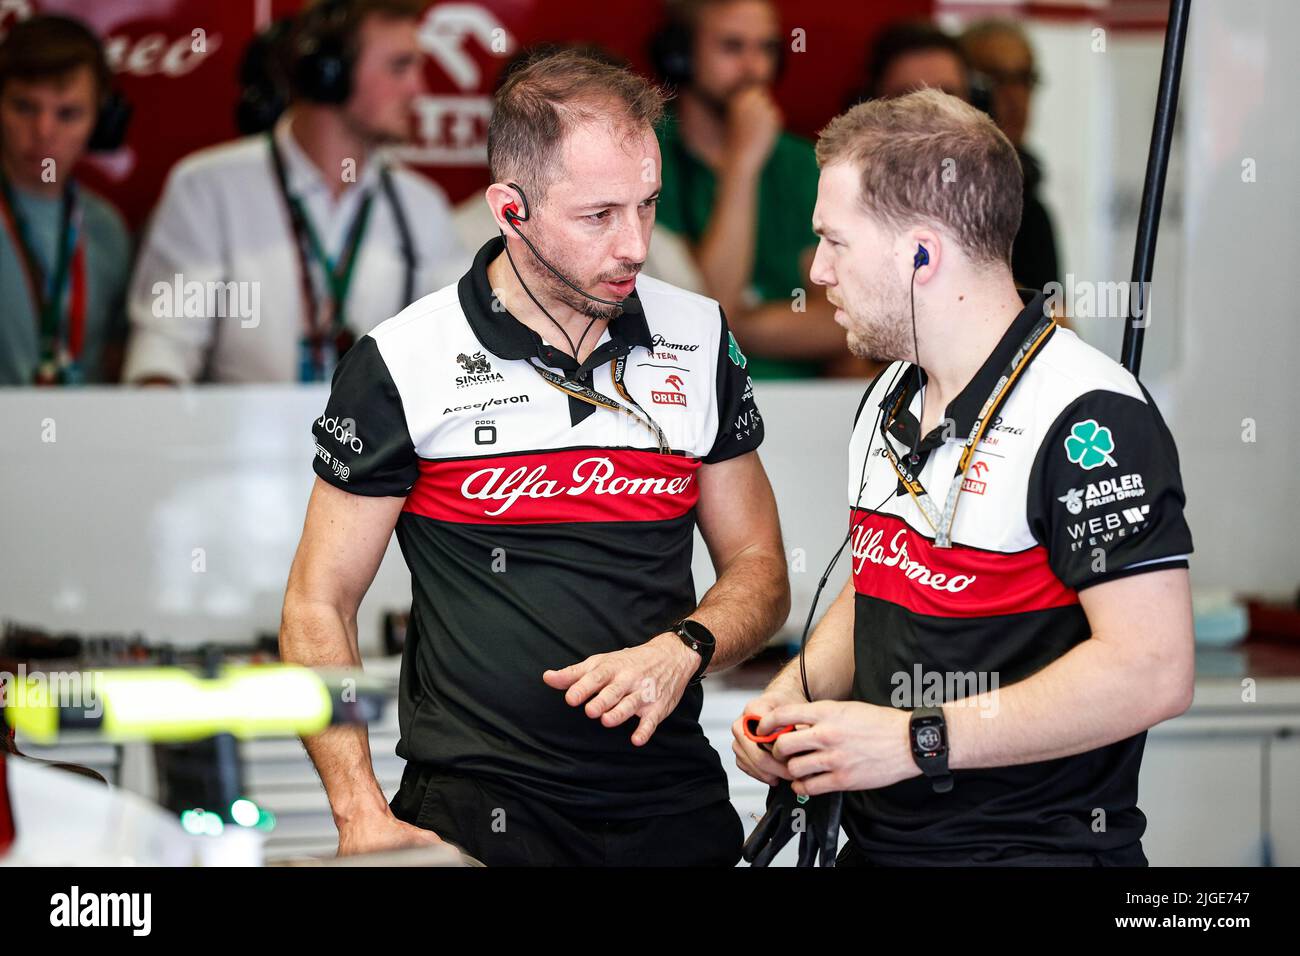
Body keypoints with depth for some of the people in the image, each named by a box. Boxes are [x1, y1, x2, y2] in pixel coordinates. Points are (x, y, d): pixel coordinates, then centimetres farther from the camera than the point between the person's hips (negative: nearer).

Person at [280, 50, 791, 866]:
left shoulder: (699, 339, 4)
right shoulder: (402, 364, -6)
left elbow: (758, 571, 11)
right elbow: (318, 609, -3)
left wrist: (683, 649, -11)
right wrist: (362, 814, -15)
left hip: (676, 805, 3)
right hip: (476, 816, -3)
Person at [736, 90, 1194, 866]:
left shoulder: (1089, 419, -18)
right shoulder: (890, 402, 11)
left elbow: (1152, 673, -25)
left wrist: (918, 741, -23)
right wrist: (796, 697, 2)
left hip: (1035, 847, -8)